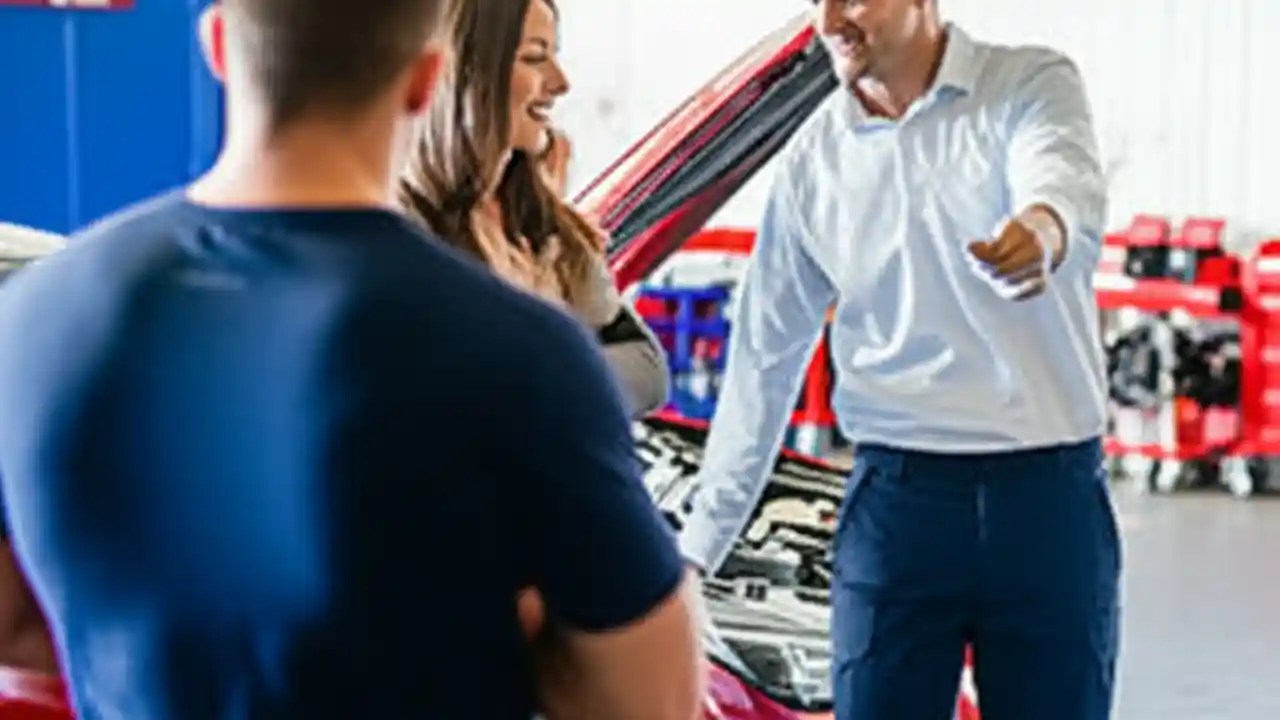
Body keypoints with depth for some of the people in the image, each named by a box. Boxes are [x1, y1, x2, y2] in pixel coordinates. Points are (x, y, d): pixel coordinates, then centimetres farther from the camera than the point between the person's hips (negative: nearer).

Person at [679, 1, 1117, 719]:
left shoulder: (1034, 86, -2)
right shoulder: (814, 156, 7)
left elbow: (1068, 186, -26)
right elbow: (765, 359, 13)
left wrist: (1043, 230, -52)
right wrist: (699, 546, 11)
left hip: (1049, 488, -2)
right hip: (897, 493, 2)